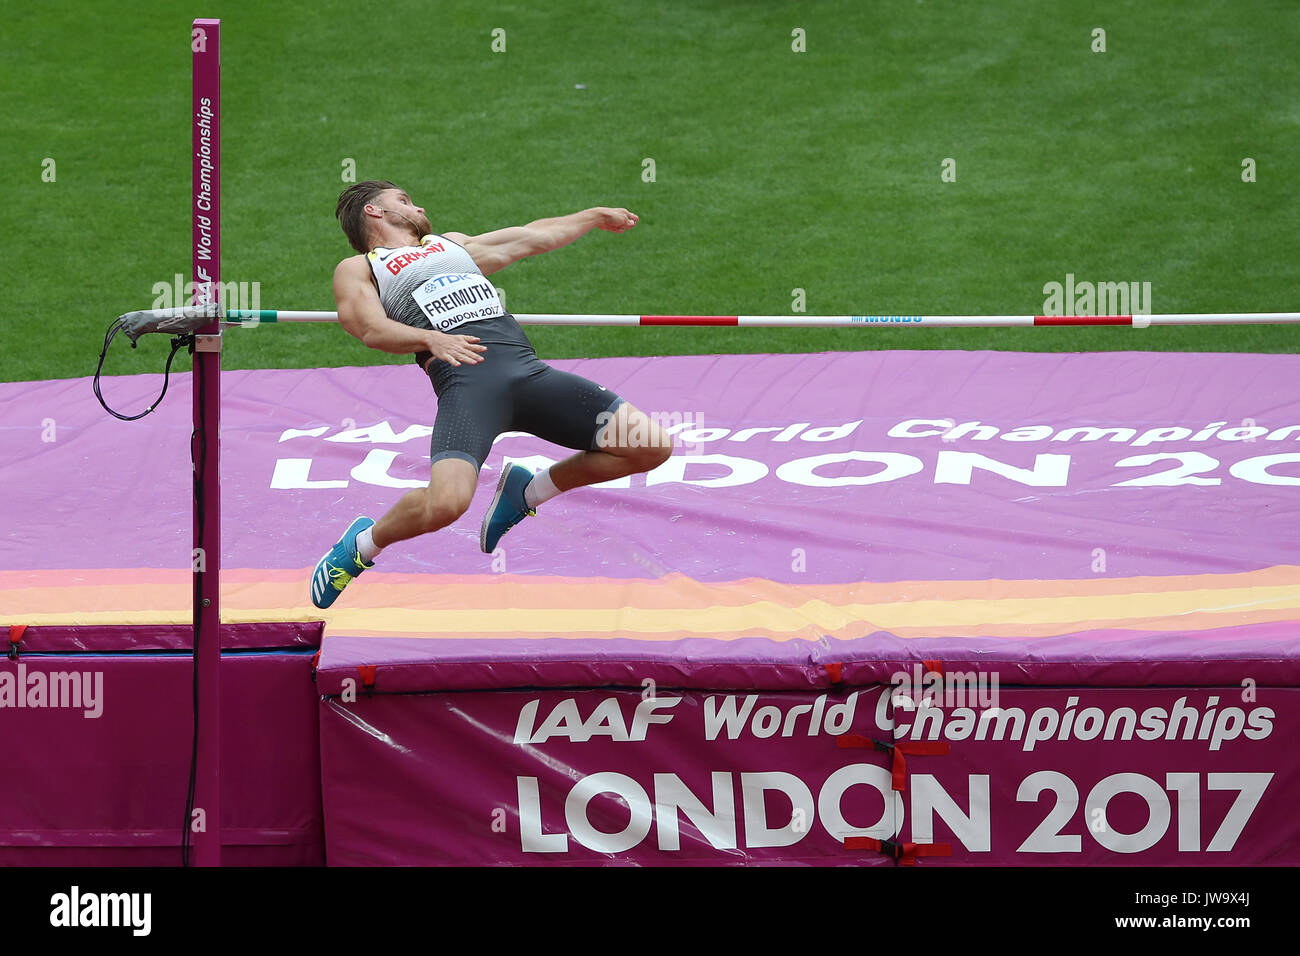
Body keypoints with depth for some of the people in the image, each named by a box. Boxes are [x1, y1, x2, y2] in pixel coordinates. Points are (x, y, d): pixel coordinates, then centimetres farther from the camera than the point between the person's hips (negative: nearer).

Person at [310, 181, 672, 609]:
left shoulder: (453, 244, 38)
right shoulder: (358, 269, 20)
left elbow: (534, 237, 48)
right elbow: (371, 328, 2)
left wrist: (596, 216, 57)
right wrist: (430, 338, -16)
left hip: (529, 368, 6)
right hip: (465, 377, -6)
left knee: (652, 447, -5)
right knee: (446, 502, -31)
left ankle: (527, 491, 13)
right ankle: (362, 546, 1)